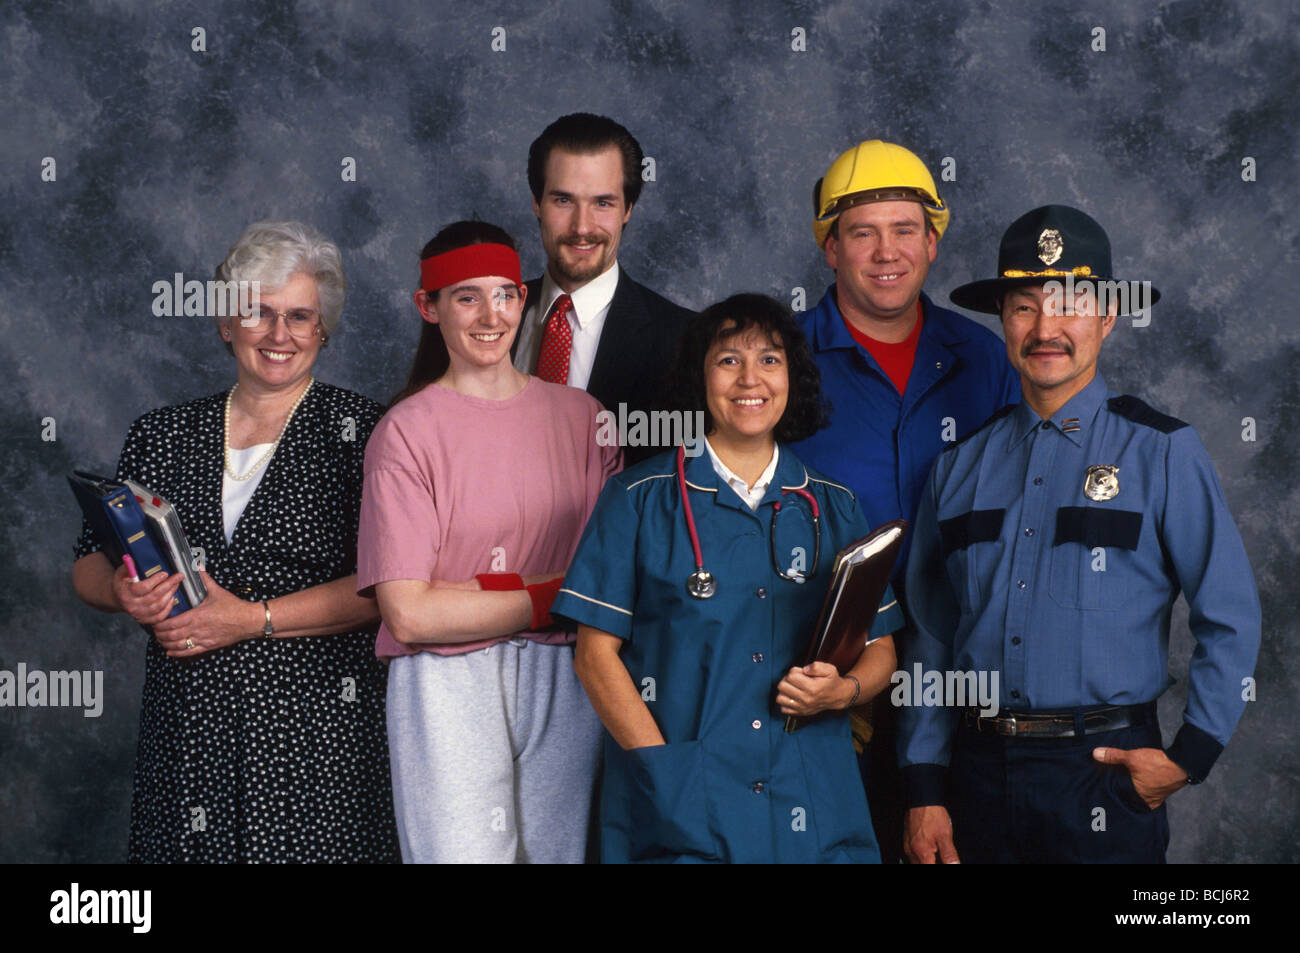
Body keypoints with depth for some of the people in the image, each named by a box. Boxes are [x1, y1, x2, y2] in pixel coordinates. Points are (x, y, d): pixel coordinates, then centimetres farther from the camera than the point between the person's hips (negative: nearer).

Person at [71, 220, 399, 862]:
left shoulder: (359, 429, -1)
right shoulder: (161, 435, 11)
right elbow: (90, 565, 15)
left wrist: (255, 618, -14)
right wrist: (125, 592, -7)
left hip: (315, 731, -3)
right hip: (184, 730, 3)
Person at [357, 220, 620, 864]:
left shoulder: (579, 414, 9)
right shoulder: (406, 431, -4)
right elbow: (409, 614, -11)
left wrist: (494, 590, -10)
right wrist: (555, 595, -8)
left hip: (565, 683, 4)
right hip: (449, 692, -3)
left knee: (563, 850, 6)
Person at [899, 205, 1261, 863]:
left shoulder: (1163, 453, -2)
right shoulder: (960, 464, 6)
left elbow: (1230, 620, -2)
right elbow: (930, 637, 7)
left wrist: (1190, 754, -8)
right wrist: (923, 791, 4)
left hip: (1104, 774, -3)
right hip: (979, 774, 3)